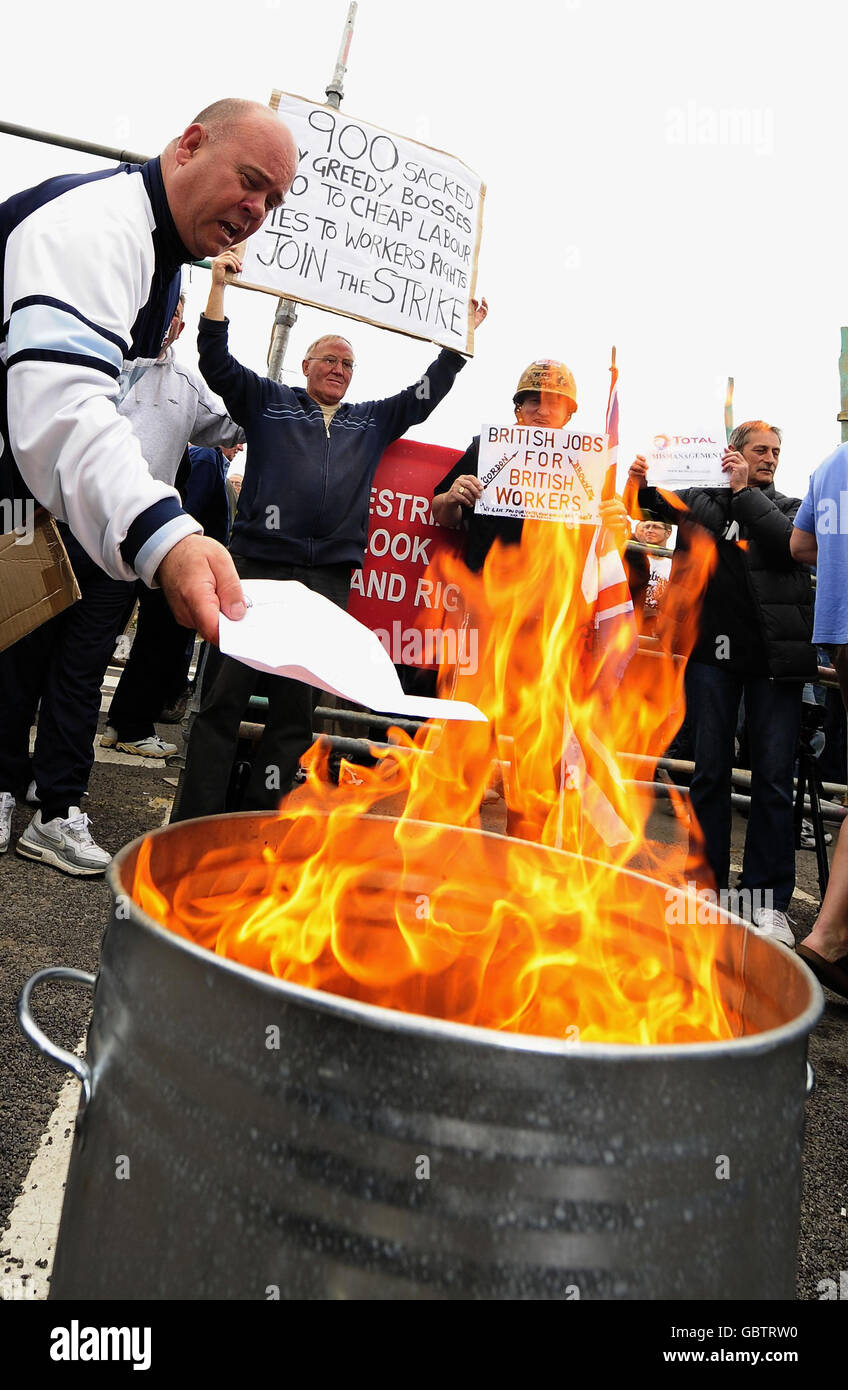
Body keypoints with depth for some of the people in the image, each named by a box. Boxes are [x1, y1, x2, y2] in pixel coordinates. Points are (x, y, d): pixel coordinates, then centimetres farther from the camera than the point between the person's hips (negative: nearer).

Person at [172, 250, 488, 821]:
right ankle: (194, 821, 1)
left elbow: (427, 393, 26)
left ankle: (259, 821, 11)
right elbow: (217, 363, 8)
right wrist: (219, 286, 1)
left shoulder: (372, 421, 24)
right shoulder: (268, 401, 16)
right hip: (257, 565, -3)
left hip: (328, 578, 3)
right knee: (225, 694, -5)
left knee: (296, 705, 3)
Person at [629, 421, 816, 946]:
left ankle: (768, 899, 6)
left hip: (775, 654, 0)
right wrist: (641, 487, -12)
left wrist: (744, 490, -3)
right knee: (711, 770, 4)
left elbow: (792, 543, -5)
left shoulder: (790, 508, 14)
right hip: (714, 650, 0)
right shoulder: (702, 500, 14)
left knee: (774, 775, -2)